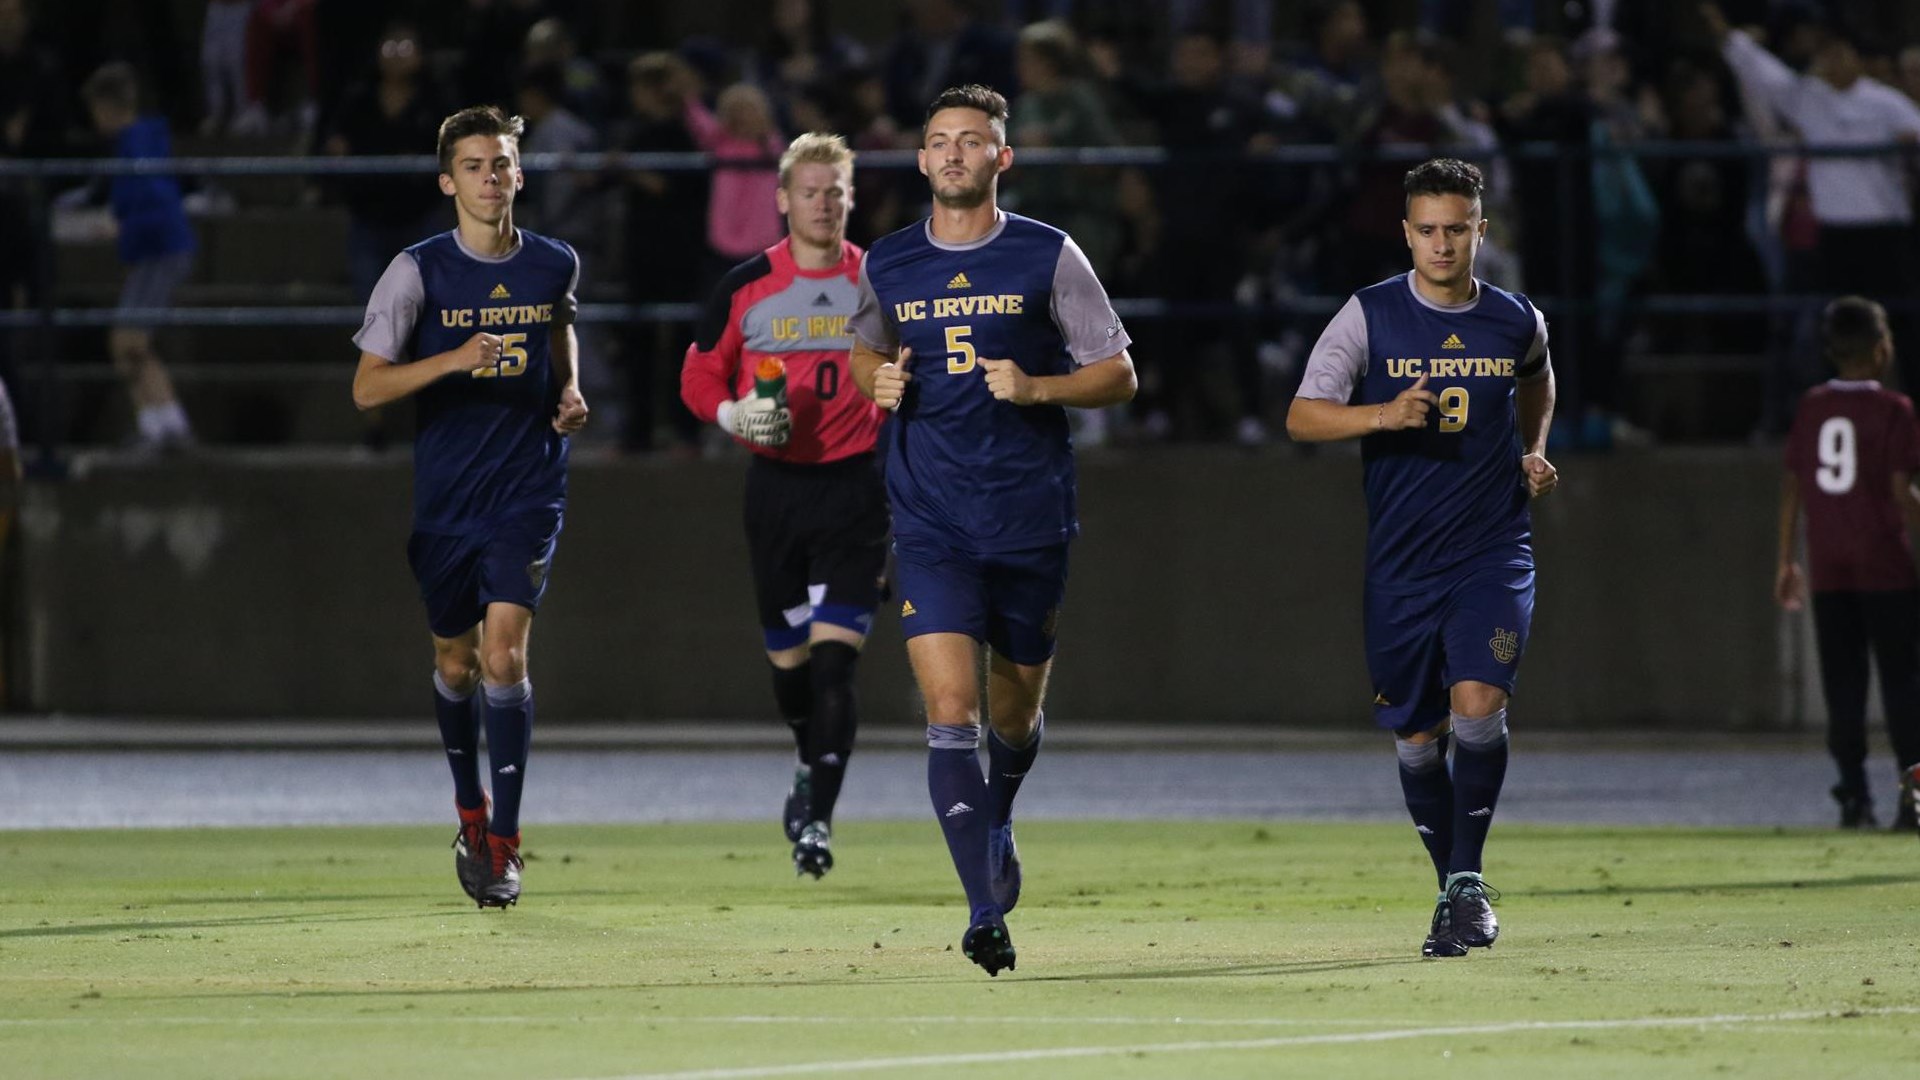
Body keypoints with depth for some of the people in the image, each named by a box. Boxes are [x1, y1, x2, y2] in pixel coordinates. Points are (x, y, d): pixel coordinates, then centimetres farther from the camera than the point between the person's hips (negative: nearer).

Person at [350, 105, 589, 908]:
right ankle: (471, 814, 36)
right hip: (444, 497, 1)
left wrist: (570, 395, 6)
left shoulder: (555, 266, 2)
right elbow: (367, 388, -8)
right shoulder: (419, 271, -6)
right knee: (456, 663, 12)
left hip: (528, 494, -1)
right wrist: (452, 360, -23)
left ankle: (502, 845, -14)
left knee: (504, 653, -15)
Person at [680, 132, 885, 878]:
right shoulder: (746, 287, 1)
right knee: (788, 662, 10)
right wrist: (735, 416, -13)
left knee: (833, 659, -14)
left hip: (854, 489, -2)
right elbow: (699, 375, 8)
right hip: (776, 487, 2)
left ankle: (816, 819, -13)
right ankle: (813, 764, 40)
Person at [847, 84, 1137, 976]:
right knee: (951, 710, -15)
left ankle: (997, 827, 46)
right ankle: (986, 911, -19)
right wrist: (880, 381, 1)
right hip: (931, 525, 0)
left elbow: (1119, 375, 3)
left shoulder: (1048, 258, -1)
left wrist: (1038, 388, -15)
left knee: (1014, 713, 13)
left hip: (1030, 518, 0)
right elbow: (865, 352, 25)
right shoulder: (888, 266, 6)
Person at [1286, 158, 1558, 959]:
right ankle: (1454, 891, 24)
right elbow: (1302, 415, -7)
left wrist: (1533, 453, 12)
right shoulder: (1370, 317, -3)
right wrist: (1384, 415, -24)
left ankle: (1469, 879, -9)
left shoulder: (1516, 321, 4)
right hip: (1400, 563, 0)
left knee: (1477, 701, -21)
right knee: (1416, 735, 6)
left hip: (1493, 554, 0)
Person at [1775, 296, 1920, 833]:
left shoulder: (1811, 407, 6)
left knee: (1842, 684, 7)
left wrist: (1786, 558, 14)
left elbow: (1791, 484, 8)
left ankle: (1853, 794, 4)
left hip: (1828, 568, 4)